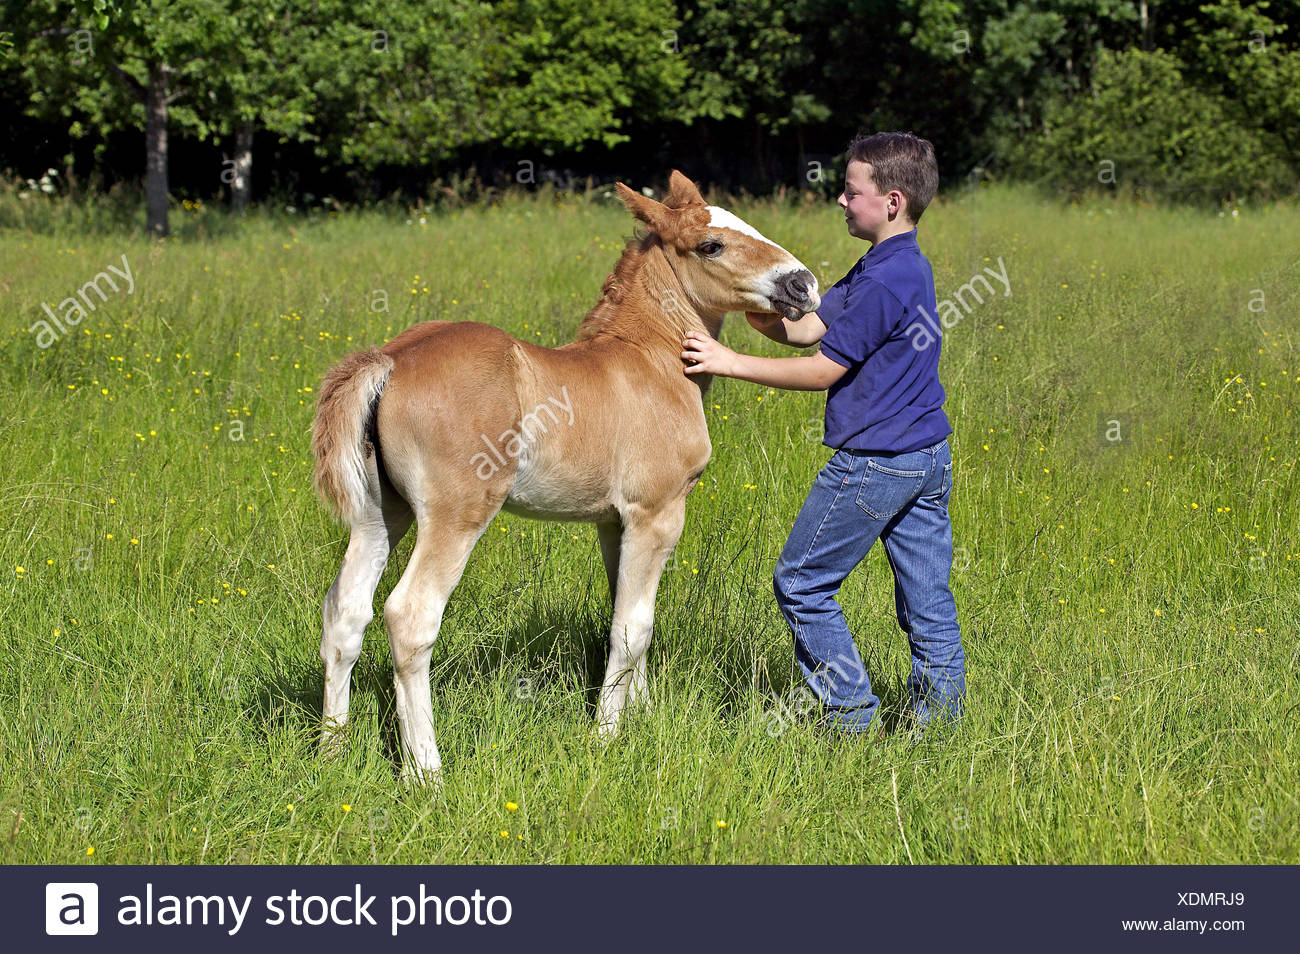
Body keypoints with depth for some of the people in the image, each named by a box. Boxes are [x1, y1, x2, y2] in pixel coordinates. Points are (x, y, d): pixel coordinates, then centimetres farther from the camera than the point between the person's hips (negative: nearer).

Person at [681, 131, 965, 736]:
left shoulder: (884, 283, -20)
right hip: (929, 456, 9)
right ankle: (938, 714, 12)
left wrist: (730, 363, -12)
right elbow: (807, 326, 9)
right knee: (927, 596, 10)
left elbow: (822, 371, -16)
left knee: (801, 584, 4)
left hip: (872, 462, -9)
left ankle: (851, 713, 6)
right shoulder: (909, 268, 10)